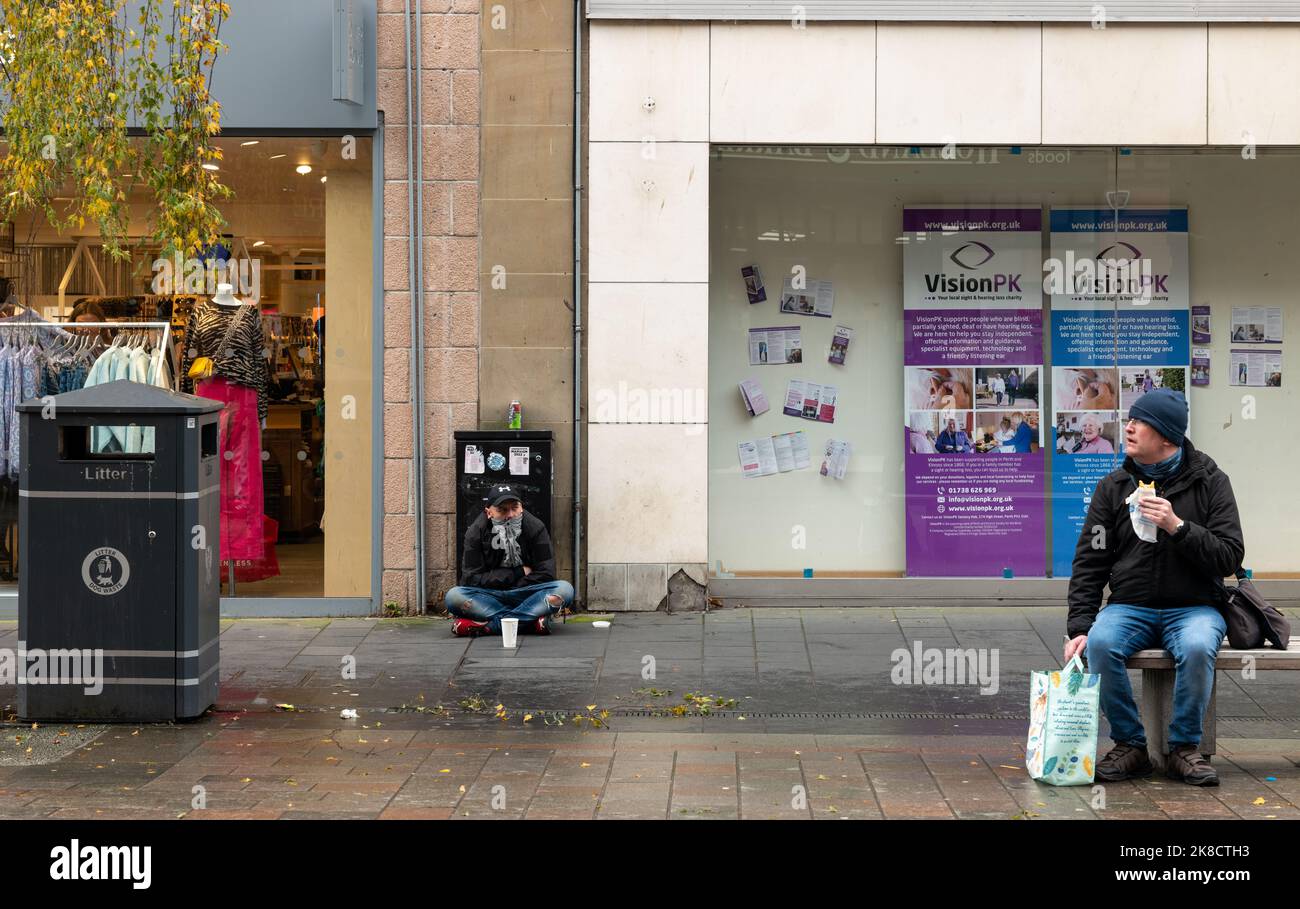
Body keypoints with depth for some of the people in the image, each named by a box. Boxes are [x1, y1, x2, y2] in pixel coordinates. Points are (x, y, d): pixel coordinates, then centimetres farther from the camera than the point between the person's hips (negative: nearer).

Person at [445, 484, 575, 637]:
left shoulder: (535, 528, -3)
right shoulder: (476, 532, -4)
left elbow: (546, 574, -7)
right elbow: (471, 579, -10)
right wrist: (518, 573, -9)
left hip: (526, 595, 1)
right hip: (490, 597, 0)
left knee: (565, 589, -29)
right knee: (453, 596, -30)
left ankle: (487, 625, -33)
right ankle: (531, 621, -34)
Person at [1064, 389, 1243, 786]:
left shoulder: (1210, 481, 1)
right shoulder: (1114, 486, 7)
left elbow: (1230, 557, -6)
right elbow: (1089, 563, 5)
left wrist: (1177, 527, -20)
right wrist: (1079, 626, -7)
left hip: (1193, 607, -2)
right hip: (1130, 605, 2)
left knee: (1197, 647, -35)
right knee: (1100, 643, -31)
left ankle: (1184, 748, -14)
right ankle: (1130, 746, -13)